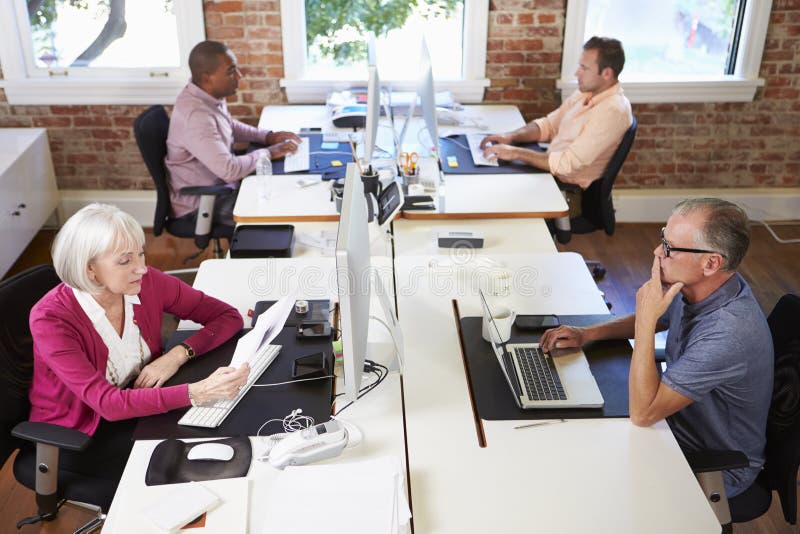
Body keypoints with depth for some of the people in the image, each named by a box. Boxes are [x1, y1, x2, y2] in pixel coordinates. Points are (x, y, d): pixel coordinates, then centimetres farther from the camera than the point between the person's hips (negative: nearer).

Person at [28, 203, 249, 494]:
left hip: (137, 403, 4)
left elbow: (228, 316, -7)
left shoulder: (148, 283, -14)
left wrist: (178, 354, -25)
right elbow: (106, 403, -33)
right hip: (75, 436, -4)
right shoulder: (50, 318, -26)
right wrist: (198, 392, -45)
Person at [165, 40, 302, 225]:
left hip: (219, 183, 9)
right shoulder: (194, 115, -31)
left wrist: (267, 136, 3)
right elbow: (229, 170, -35)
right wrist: (268, 153, -20)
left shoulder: (209, 95, -3)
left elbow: (230, 125, 18)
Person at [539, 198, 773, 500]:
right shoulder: (697, 286, -10)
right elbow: (658, 319, 13)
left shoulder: (729, 333, -37)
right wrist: (587, 333, -2)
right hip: (681, 426, 7)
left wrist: (645, 320, -34)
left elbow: (642, 413, -35)